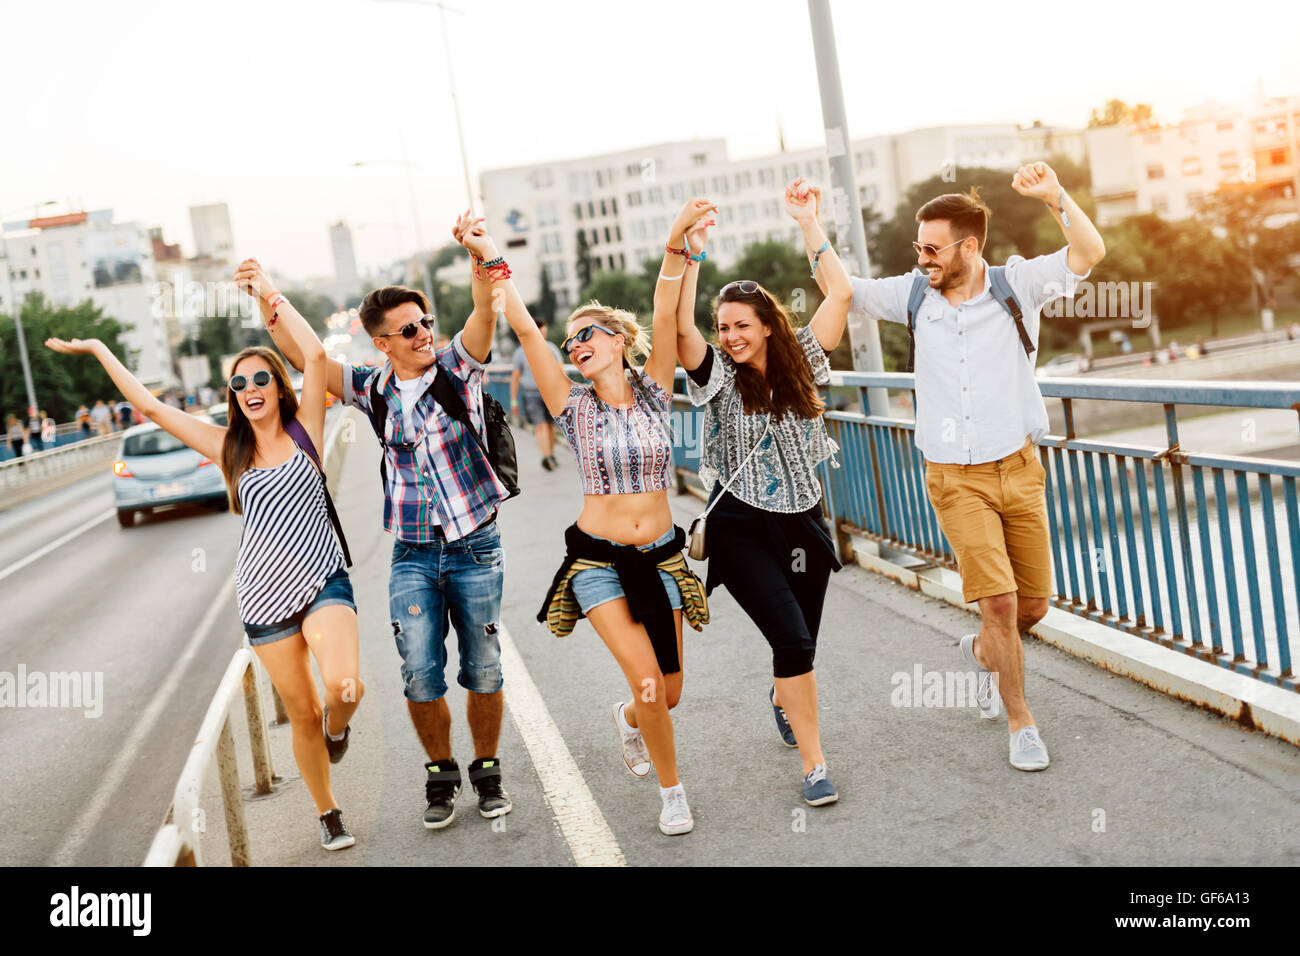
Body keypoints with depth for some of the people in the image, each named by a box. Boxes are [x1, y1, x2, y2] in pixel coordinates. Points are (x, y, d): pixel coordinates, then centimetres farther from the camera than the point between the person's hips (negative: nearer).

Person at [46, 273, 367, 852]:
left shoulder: (303, 429, 1)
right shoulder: (229, 448, 7)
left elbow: (315, 354, -13)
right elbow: (149, 405, 10)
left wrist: (268, 294, -7)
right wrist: (98, 349, 13)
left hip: (322, 582, -3)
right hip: (265, 596, 3)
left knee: (343, 686, -27)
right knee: (301, 714, 8)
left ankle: (338, 726, 10)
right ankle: (328, 815, 28)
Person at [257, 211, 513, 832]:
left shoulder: (458, 367, -3)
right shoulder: (372, 390, 4)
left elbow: (485, 313, -20)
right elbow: (299, 354, 5)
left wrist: (485, 260, -39)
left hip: (476, 547, -1)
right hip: (412, 554, 1)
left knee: (484, 671, 6)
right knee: (421, 675, -1)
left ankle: (487, 771, 25)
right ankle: (440, 774, 20)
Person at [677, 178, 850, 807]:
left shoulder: (798, 364, 4)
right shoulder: (717, 374, -4)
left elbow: (840, 293, -1)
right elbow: (679, 327, -22)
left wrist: (808, 223, -2)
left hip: (803, 522, 4)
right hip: (742, 527, -4)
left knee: (800, 646, 13)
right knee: (792, 638, -16)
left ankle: (783, 697, 49)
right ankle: (814, 763, -5)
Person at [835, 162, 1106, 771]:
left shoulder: (1017, 285, -4)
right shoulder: (913, 296, 0)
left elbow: (1089, 252, -14)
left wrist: (1055, 196, -28)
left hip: (1020, 468, 1)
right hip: (956, 479, -1)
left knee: (1033, 606, 8)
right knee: (999, 602, -10)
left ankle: (982, 652, 42)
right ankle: (1021, 723, 8)